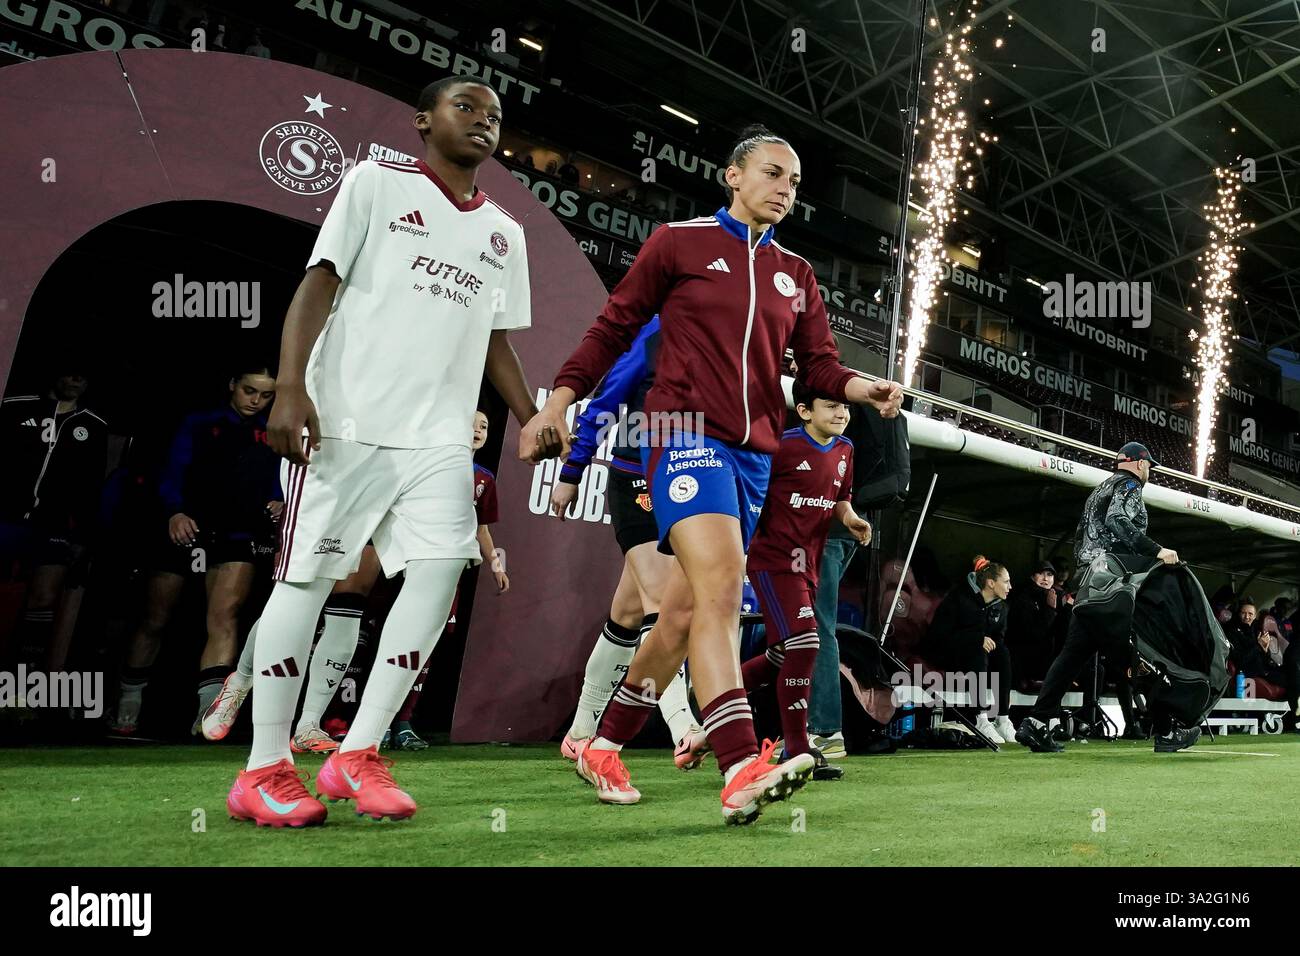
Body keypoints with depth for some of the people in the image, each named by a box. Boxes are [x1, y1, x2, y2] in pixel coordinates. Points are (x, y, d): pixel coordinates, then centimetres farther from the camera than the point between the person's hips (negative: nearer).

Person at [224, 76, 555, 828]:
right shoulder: (378, 183, 5)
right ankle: (264, 770, 8)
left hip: (440, 436, 5)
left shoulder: (504, 234, 19)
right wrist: (291, 388, -15)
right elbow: (320, 281, -3)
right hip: (346, 421, -5)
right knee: (307, 575, -3)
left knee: (441, 568, -9)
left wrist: (533, 420, 8)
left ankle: (358, 755, 2)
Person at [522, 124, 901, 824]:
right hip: (686, 431, -6)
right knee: (721, 587, -24)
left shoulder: (795, 276, 19)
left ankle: (604, 748, 23)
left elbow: (819, 366, 15)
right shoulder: (679, 242, 5)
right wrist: (560, 397, -3)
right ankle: (741, 770, -29)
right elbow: (615, 327, 6)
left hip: (753, 452, 6)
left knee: (686, 612, 8)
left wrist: (865, 389, -6)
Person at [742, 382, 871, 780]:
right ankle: (798, 751, -9)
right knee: (804, 644, -17)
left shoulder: (845, 451, 9)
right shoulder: (784, 446, -14)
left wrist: (849, 517, 0)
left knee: (783, 656, 14)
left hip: (806, 564, 8)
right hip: (773, 558, -8)